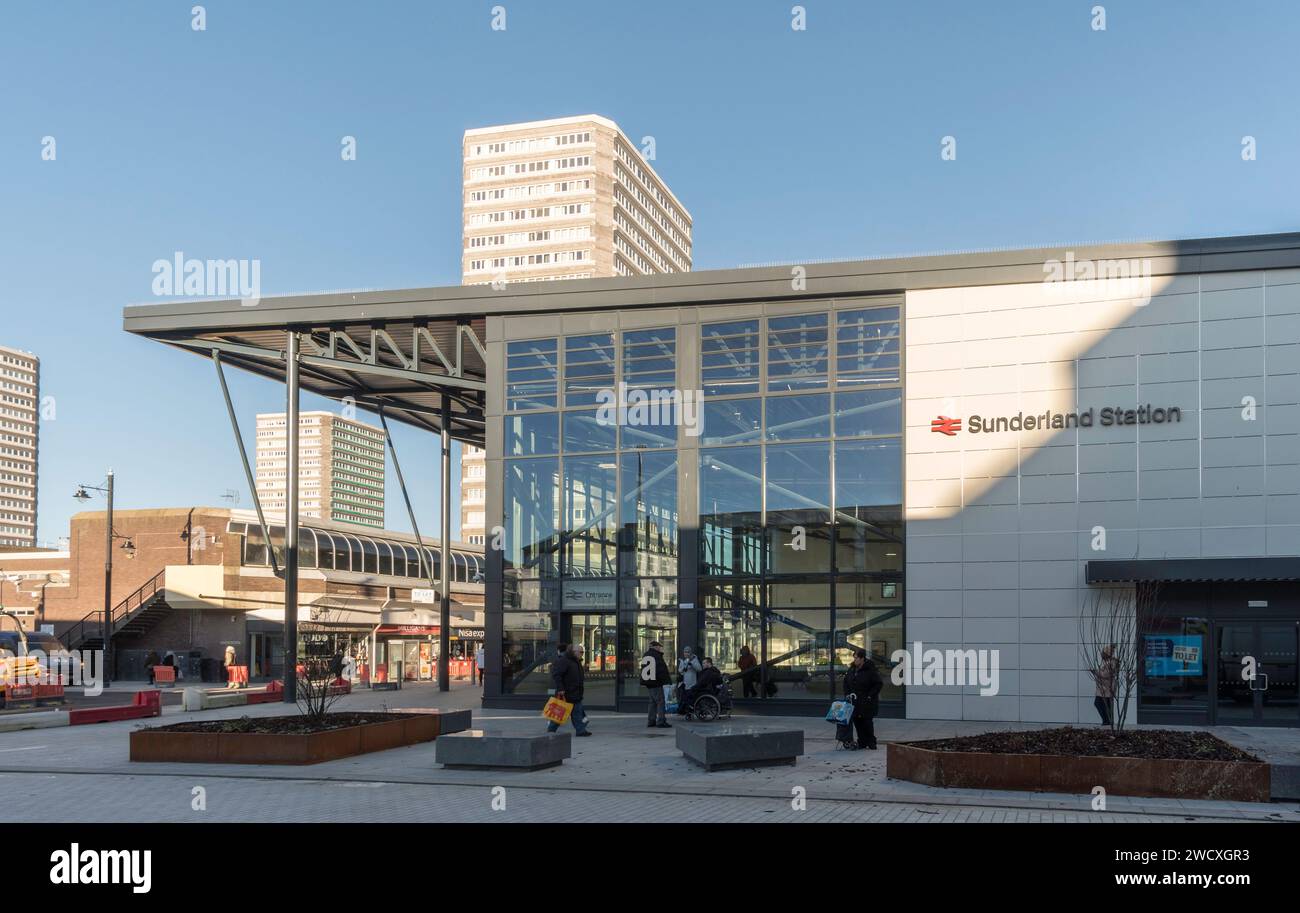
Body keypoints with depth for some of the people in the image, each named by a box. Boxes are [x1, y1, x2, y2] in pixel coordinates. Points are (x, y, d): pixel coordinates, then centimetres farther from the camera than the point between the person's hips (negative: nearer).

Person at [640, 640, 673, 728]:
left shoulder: (645, 656, 14)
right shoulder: (656, 656, -15)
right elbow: (662, 669, -17)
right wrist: (667, 679, -8)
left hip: (649, 682, 9)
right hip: (656, 682, -9)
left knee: (653, 702, 16)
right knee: (661, 701, -6)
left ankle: (651, 721, 18)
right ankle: (661, 721, -9)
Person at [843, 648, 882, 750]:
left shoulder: (870, 670, -12)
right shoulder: (852, 669, 8)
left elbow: (879, 684, -10)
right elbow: (846, 682, 20)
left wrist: (870, 696, -13)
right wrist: (847, 694, 7)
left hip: (867, 702, -6)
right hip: (855, 702, 6)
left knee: (867, 722, -3)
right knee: (857, 721, 5)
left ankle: (871, 742, 11)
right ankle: (862, 742, 14)